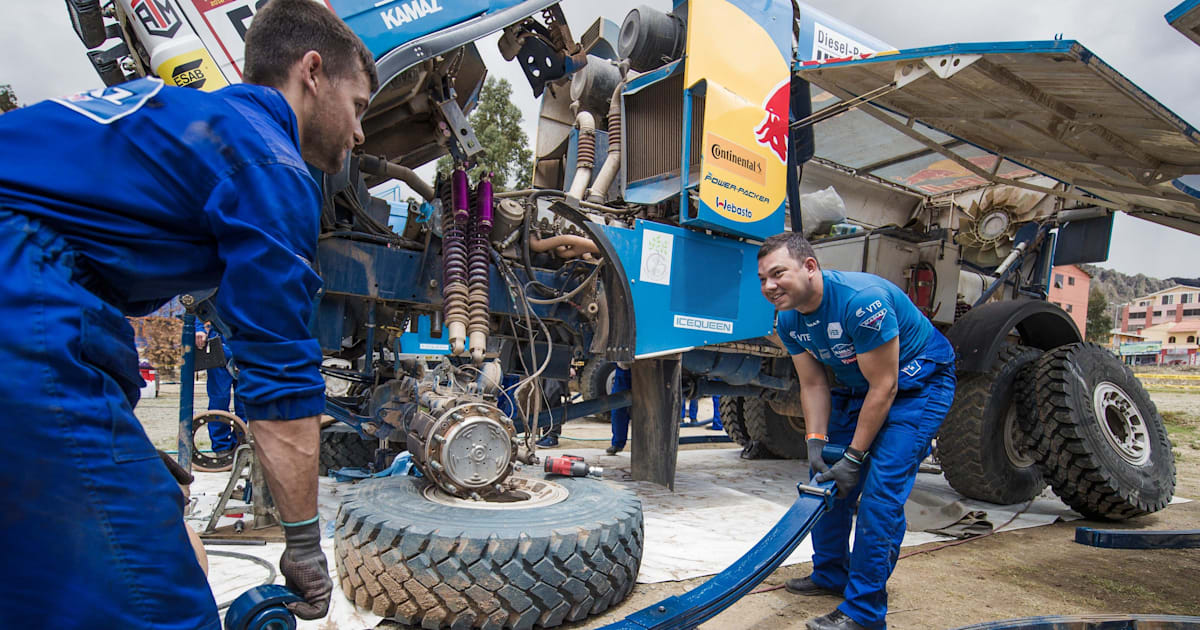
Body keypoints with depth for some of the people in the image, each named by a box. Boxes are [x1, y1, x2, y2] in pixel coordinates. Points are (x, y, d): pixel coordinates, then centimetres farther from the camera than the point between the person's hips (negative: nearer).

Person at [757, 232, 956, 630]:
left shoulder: (861, 299, -33)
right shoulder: (789, 321, -9)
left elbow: (884, 386, -28)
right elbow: (813, 385, 0)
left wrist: (854, 457, -23)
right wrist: (816, 441, -13)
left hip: (917, 384, -8)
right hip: (856, 386, 8)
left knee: (881, 491, -15)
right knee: (826, 479, 8)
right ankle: (831, 576, 27)